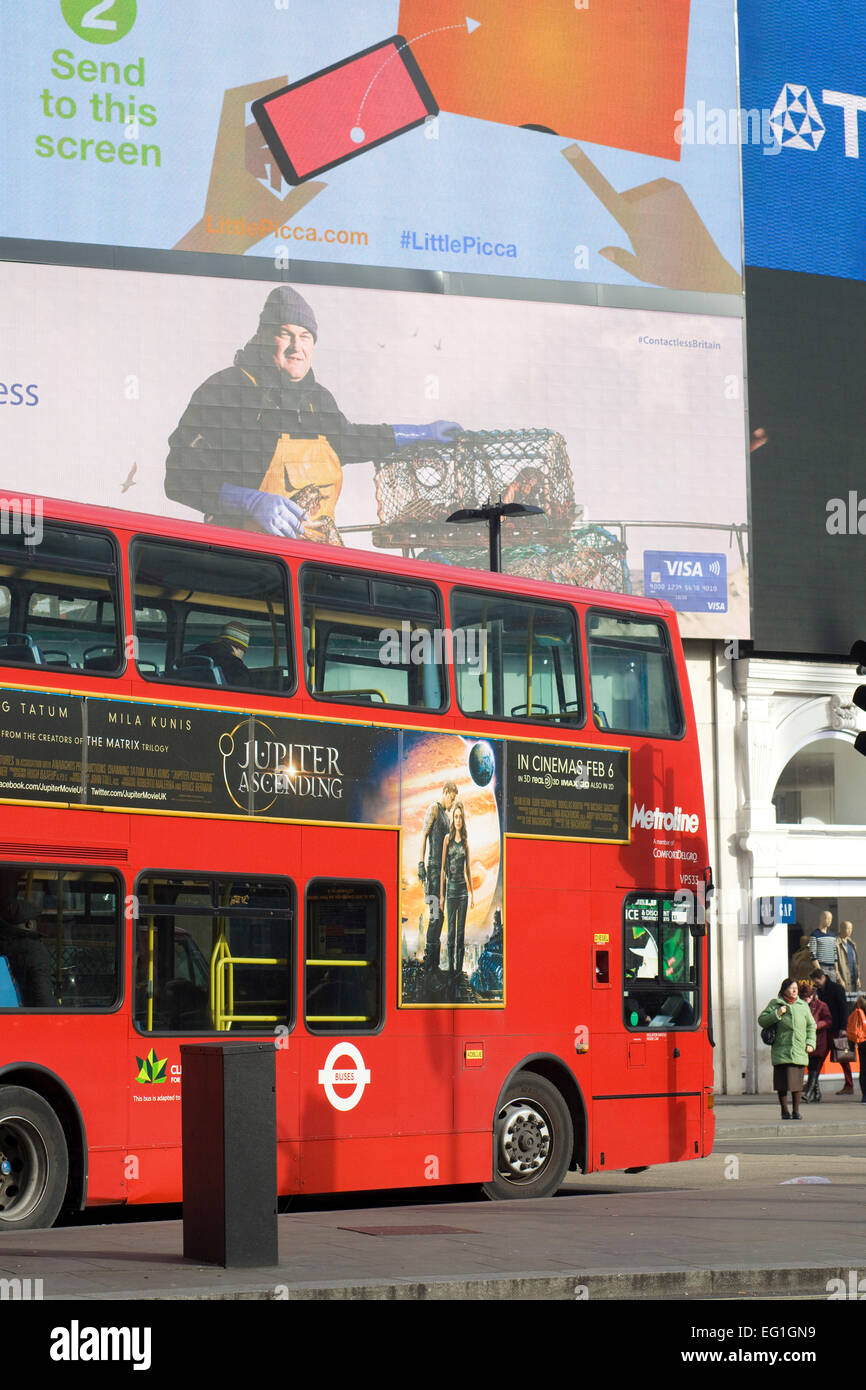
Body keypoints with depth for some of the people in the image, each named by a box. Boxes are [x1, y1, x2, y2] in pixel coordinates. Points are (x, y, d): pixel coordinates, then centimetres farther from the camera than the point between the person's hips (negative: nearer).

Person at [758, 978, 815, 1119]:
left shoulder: (802, 1006, 11)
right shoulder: (775, 1004, 3)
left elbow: (811, 1025, 19)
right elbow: (762, 1021, 0)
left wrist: (810, 1043, 7)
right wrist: (777, 1014, -13)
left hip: (799, 1051, 2)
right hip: (781, 1050, -2)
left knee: (797, 1081, 2)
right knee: (783, 1082, -3)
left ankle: (796, 1110, 12)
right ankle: (785, 1110, 9)